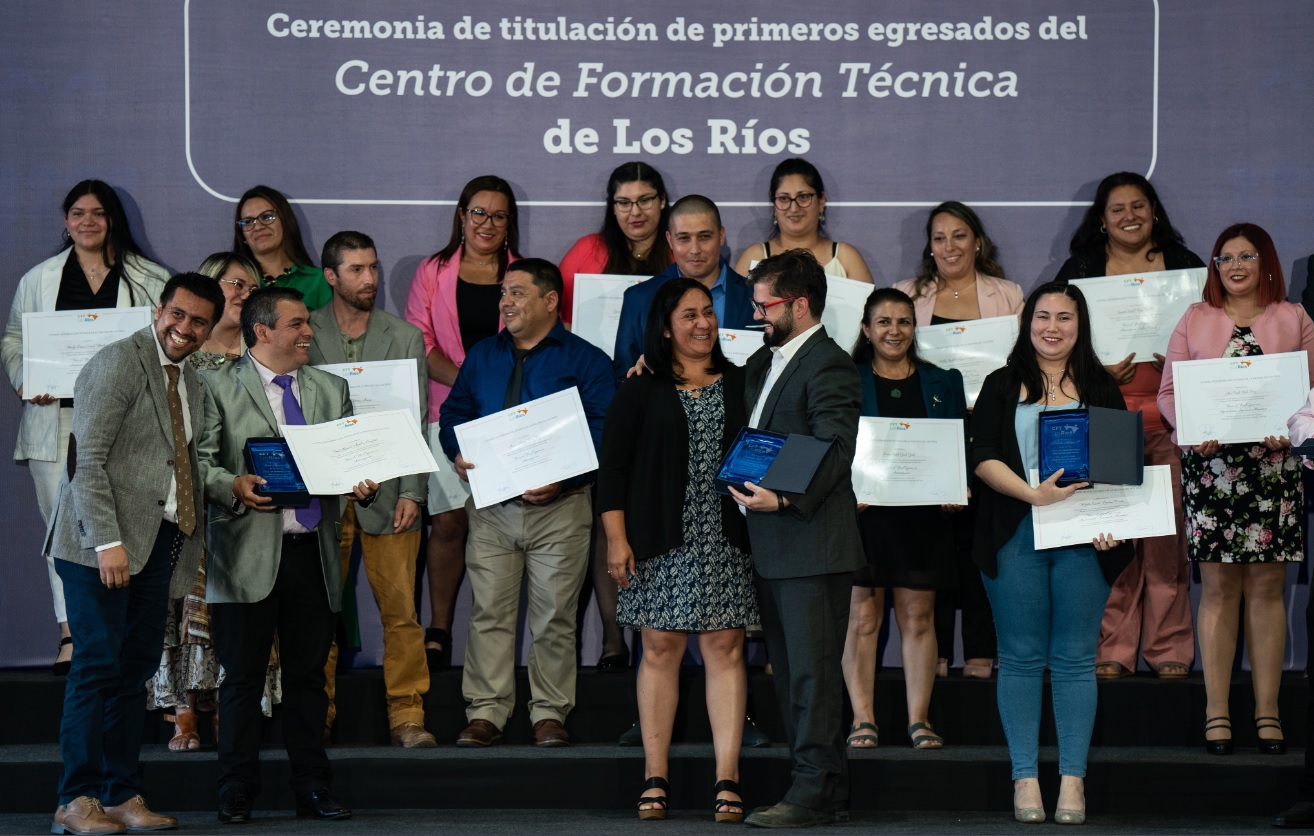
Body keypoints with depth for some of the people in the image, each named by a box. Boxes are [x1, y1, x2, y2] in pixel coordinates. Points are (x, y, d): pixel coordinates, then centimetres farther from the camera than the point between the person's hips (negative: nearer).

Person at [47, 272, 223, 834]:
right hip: (104, 542, -8)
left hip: (158, 541, 8)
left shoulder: (189, 381, 18)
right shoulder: (118, 362, -7)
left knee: (136, 669, 7)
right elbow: (87, 460, -14)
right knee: (98, 666, -8)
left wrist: (193, 534, 9)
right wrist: (107, 541, -20)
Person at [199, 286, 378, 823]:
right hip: (249, 553, -4)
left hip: (313, 553, 4)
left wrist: (363, 487, -5)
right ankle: (236, 793, 7)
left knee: (308, 676, 8)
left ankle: (312, 789, 14)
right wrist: (232, 486, -21)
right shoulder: (219, 386, 2)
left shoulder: (331, 389, 17)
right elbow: (200, 460, -4)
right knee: (243, 676, 0)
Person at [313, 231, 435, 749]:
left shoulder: (405, 337, 9)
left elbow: (415, 421, 6)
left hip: (386, 492, 1)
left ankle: (406, 715, 3)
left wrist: (412, 491, -4)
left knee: (400, 610, -2)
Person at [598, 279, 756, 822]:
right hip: (663, 542, -1)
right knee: (660, 649, 0)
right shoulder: (642, 390, 5)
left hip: (726, 539, 1)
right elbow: (612, 465, 2)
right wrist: (616, 538, -5)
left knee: (724, 649, -2)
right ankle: (655, 779, 7)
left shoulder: (740, 385, 11)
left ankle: (727, 781, -2)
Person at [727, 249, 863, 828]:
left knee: (812, 668, -7)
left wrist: (784, 499, -30)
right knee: (789, 670, 11)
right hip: (771, 546, 10)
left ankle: (814, 791, -4)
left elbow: (834, 455, -19)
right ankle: (828, 790, 18)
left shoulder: (829, 366, -11)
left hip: (812, 540, -10)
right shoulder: (763, 361, 18)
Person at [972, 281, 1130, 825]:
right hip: (1016, 535, 0)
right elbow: (983, 457, -1)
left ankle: (1074, 780, 4)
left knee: (1075, 659, 1)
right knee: (1021, 658, 2)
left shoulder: (1101, 389, 12)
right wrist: (1034, 494, -15)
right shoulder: (1002, 386, 9)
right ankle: (1025, 777, 6)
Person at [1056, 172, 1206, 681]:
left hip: (1168, 417, 0)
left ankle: (1170, 649, 3)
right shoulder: (1080, 271, 12)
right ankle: (1113, 650, 0)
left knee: (1168, 530, -4)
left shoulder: (1185, 265, 13)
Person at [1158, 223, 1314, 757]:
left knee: (1267, 585, 0)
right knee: (1217, 585, -2)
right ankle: (1216, 713, 2)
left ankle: (1267, 712, 5)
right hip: (1209, 464, 0)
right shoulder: (1194, 320, 12)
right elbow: (1167, 391, 8)